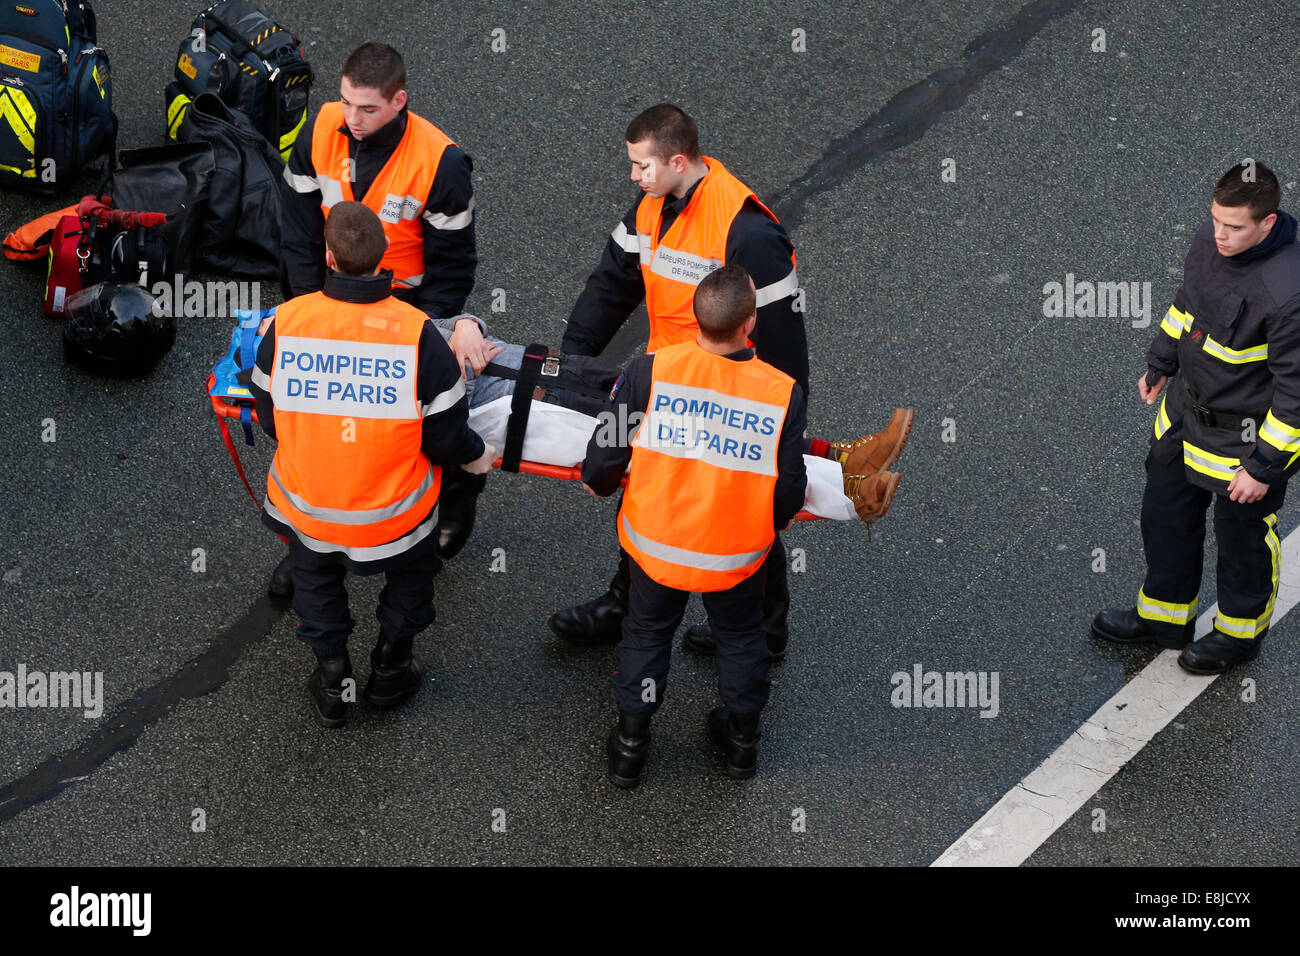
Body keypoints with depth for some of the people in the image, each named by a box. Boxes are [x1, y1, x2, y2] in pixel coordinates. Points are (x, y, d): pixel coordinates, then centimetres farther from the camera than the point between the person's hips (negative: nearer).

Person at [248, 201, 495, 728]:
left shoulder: (285, 323, -17)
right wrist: (474, 455, 8)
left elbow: (270, 421, -2)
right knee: (411, 570, 33)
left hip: (306, 508, 1)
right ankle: (390, 668, 42)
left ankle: (331, 678, 38)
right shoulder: (417, 333, -23)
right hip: (393, 512, -1)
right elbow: (447, 440, -15)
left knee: (314, 575, 34)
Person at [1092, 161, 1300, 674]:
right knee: (1164, 515, 24)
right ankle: (1165, 614, 48)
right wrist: (1161, 362, 19)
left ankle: (1240, 631, 43)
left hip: (1244, 436, -7)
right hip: (1185, 410, 7)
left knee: (1242, 536, 17)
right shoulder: (1209, 241, -13)